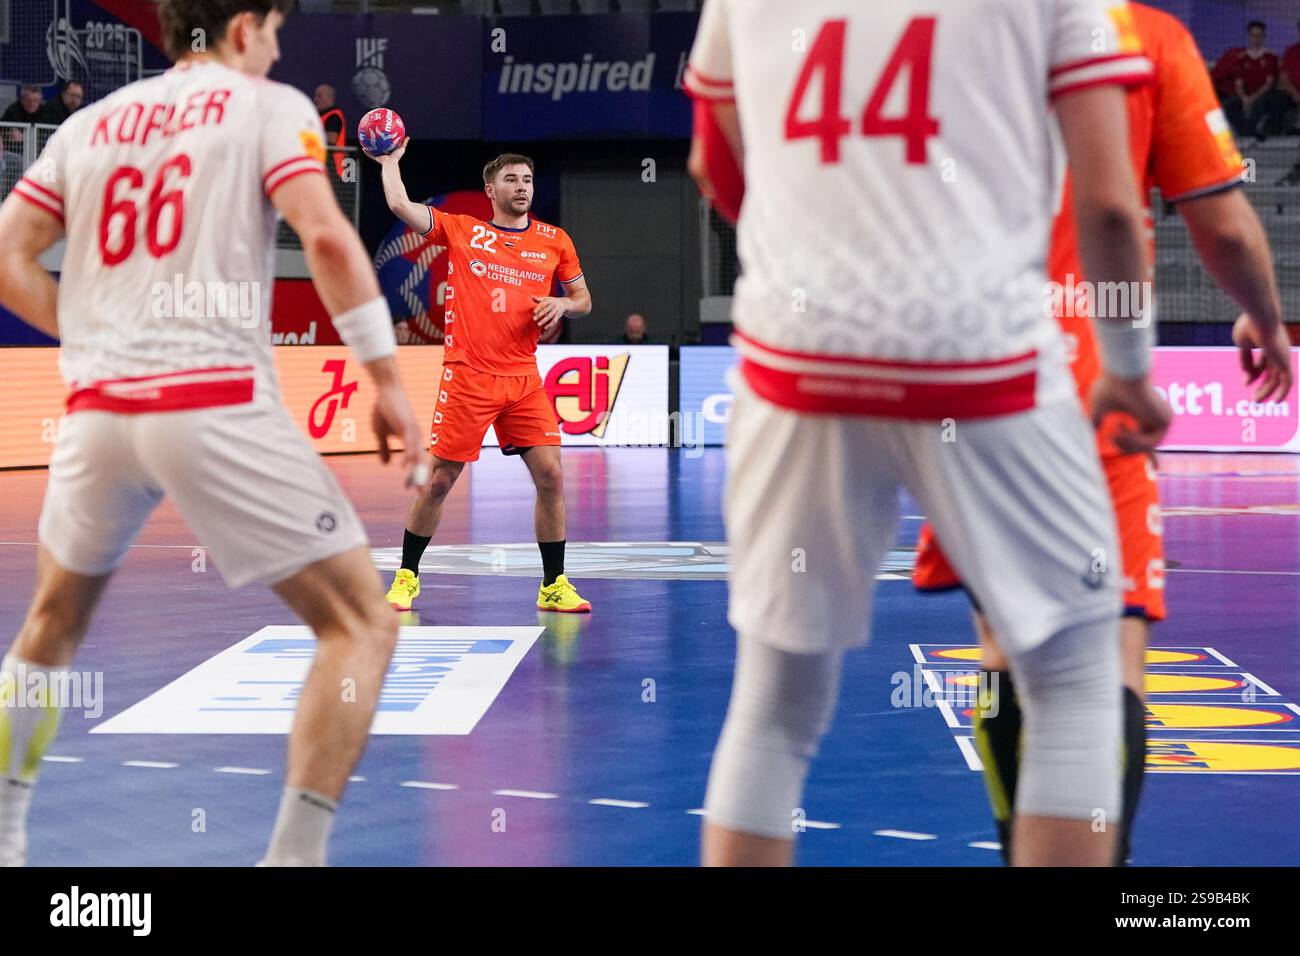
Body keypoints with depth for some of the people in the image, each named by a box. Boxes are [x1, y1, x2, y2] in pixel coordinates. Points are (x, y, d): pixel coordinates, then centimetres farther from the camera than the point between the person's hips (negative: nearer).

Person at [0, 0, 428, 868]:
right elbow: (327, 237, -11)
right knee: (362, 624, 2)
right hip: (218, 401, -5)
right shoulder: (271, 106, 4)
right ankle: (295, 853, -8)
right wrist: (388, 380, -7)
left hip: (97, 406, 6)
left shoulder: (91, 122, 17)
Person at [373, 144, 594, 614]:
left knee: (551, 476, -7)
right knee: (438, 481, 1)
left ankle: (554, 586, 4)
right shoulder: (460, 230, 4)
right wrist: (391, 161, 7)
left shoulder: (555, 241, 10)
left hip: (524, 379, 2)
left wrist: (562, 303, -5)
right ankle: (406, 577, 17)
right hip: (468, 377, -2)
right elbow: (401, 206, -4)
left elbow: (584, 300, 16)